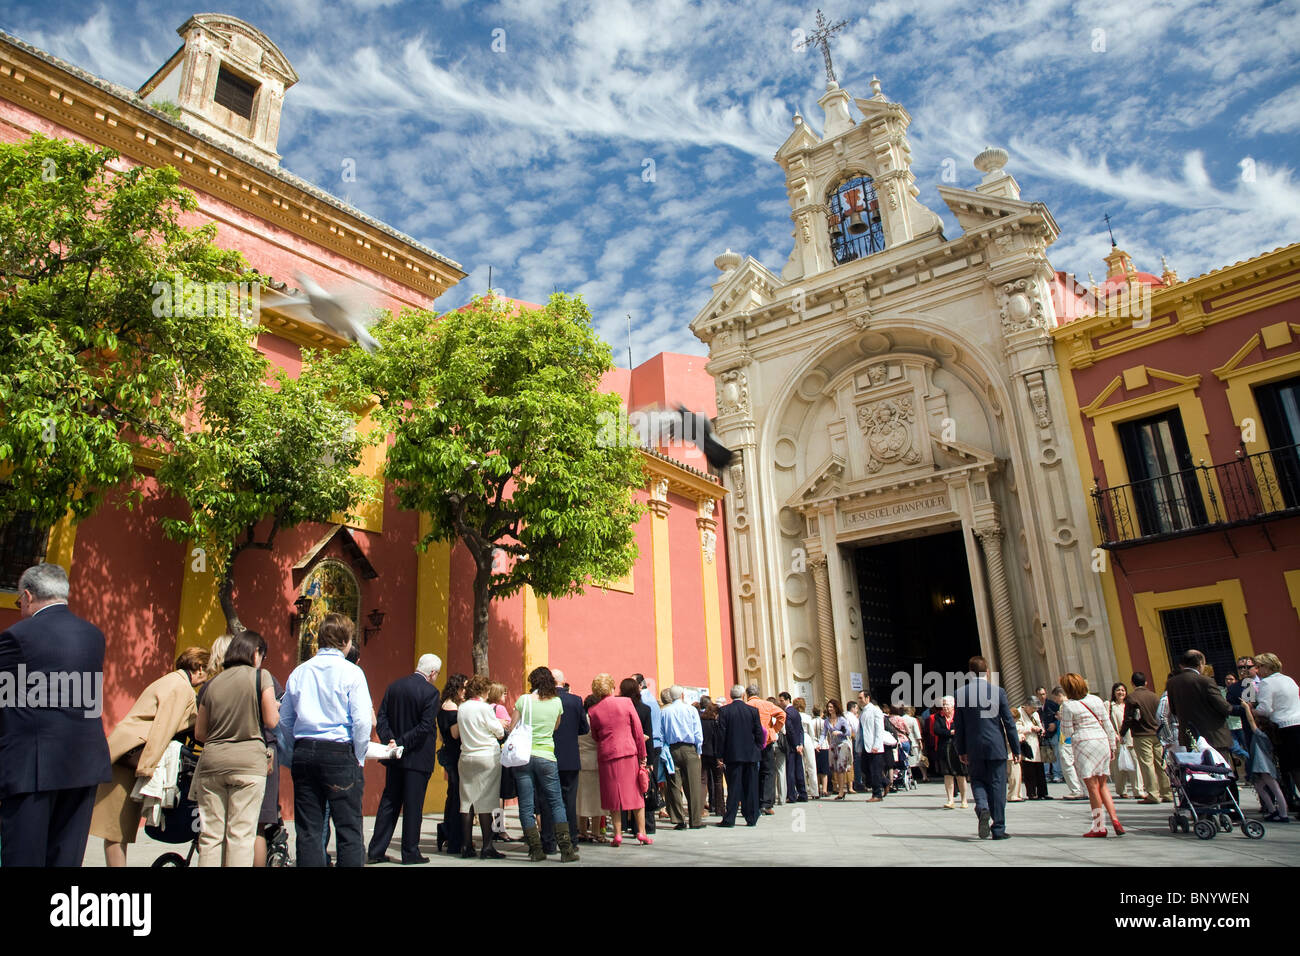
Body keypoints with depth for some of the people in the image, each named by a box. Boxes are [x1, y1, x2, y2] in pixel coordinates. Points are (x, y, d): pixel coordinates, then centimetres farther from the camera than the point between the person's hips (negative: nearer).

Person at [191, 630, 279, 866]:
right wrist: (275, 707, 18)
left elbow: (199, 734, 17)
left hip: (211, 759, 4)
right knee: (241, 834, -1)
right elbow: (271, 721, -3)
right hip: (248, 759, -4)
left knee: (210, 834, 9)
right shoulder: (260, 676, 0)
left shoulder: (212, 683, 13)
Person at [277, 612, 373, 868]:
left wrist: (292, 759, 19)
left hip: (303, 752, 5)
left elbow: (284, 720, 12)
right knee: (349, 829, 0)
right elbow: (362, 721, -11)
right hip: (339, 751, -5)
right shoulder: (351, 672, -6)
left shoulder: (299, 672, 8)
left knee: (308, 829, 11)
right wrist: (358, 759, 0)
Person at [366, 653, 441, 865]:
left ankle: (376, 851, 16)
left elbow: (381, 718, 2)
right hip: (418, 758, -5)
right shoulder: (431, 692, -13)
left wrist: (390, 740, -7)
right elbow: (425, 727, -20)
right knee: (413, 805, 3)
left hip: (395, 759, 5)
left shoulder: (394, 686, 5)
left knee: (389, 802, 13)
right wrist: (402, 743, -16)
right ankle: (410, 852, 10)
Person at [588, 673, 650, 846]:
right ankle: (641, 832, 10)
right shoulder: (626, 702, -3)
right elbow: (638, 731, -1)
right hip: (629, 753, -1)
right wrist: (643, 756, 5)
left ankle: (618, 834, 8)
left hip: (607, 755, 1)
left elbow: (595, 737, 9)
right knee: (636, 792, 10)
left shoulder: (592, 711, 0)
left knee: (614, 795, 9)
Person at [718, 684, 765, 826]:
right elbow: (759, 733, 1)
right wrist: (758, 749, 13)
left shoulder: (724, 711, -4)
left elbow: (722, 734, -5)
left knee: (733, 786, 2)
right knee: (751, 787, 8)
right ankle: (752, 818, 12)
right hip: (751, 754, 1)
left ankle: (729, 819, 1)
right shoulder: (753, 711, 0)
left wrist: (721, 754, 0)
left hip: (733, 754, -1)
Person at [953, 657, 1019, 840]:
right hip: (996, 746, -1)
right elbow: (1009, 722, -3)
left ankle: (982, 808, -12)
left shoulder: (960, 694, -4)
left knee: (978, 781, 16)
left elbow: (958, 725, 0)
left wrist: (961, 750, 10)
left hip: (973, 748, 1)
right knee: (997, 785, 8)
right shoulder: (998, 692, -6)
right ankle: (998, 829, 11)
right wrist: (1015, 749, 6)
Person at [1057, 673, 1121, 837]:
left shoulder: (1068, 706, -8)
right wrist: (1112, 746, 18)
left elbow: (1067, 732, -5)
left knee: (1093, 786, -1)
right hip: (1102, 742, 5)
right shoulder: (1096, 700, 7)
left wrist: (1062, 720, 11)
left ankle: (1099, 826, 3)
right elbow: (1107, 725, 10)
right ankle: (1114, 819, 4)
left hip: (1084, 744, -5)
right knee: (1102, 784, 15)